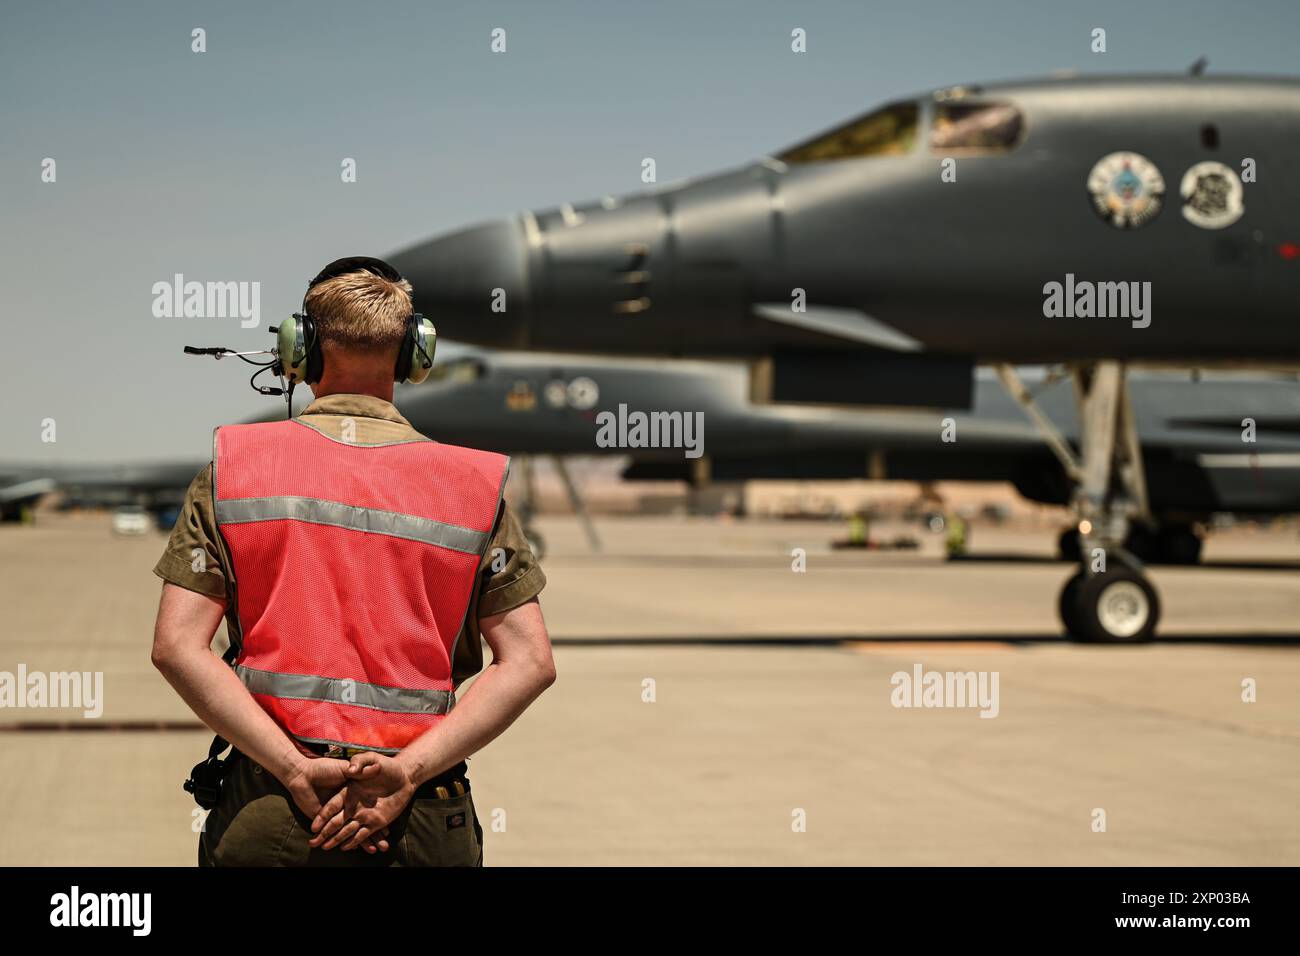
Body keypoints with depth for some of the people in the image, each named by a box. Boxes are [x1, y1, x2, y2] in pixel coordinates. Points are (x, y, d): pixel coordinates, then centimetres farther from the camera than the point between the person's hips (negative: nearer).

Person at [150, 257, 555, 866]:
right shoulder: (472, 484, 3)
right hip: (424, 827, 0)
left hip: (266, 815, 0)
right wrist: (407, 770, -10)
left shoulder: (235, 466, 3)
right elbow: (529, 663, -5)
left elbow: (177, 646, -7)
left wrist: (298, 770, -10)